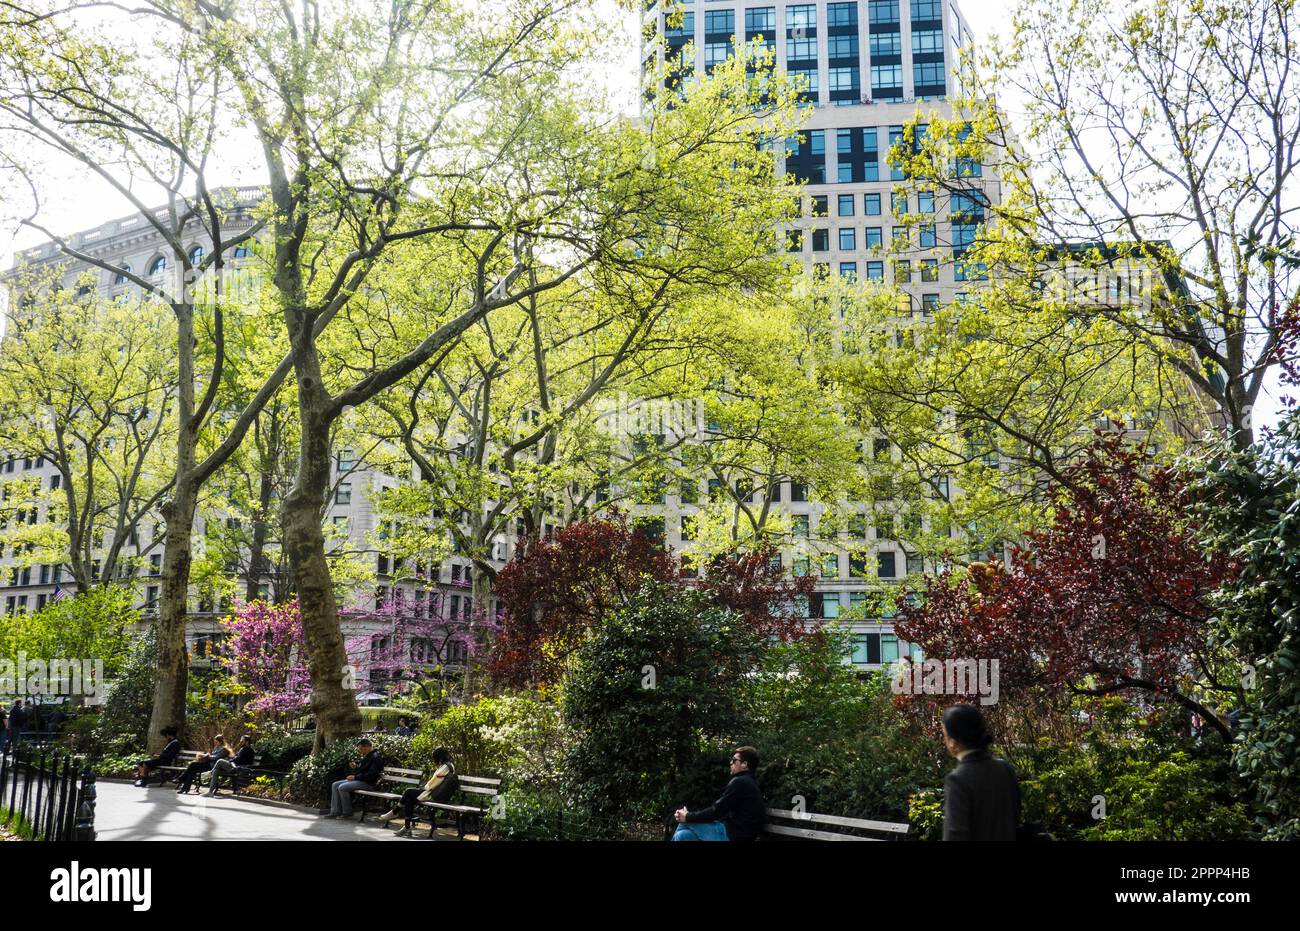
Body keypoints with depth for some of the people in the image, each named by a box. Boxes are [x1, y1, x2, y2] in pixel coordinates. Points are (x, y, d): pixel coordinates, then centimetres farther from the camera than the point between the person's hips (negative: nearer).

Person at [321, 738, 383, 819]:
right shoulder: (366, 755, 18)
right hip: (358, 780, 11)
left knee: (342, 787, -25)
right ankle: (335, 811, -1)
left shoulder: (375, 757, -15)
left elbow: (371, 775, -22)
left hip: (367, 783, -11)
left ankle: (347, 812, -11)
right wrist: (356, 767, 9)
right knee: (335, 785, 4)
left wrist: (355, 777, -18)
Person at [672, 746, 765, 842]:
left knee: (685, 822, -3)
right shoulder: (750, 782, 17)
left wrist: (688, 817, -6)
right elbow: (722, 810, 15)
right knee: (682, 835, 6)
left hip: (730, 835, -9)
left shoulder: (739, 782, -15)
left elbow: (716, 811, -16)